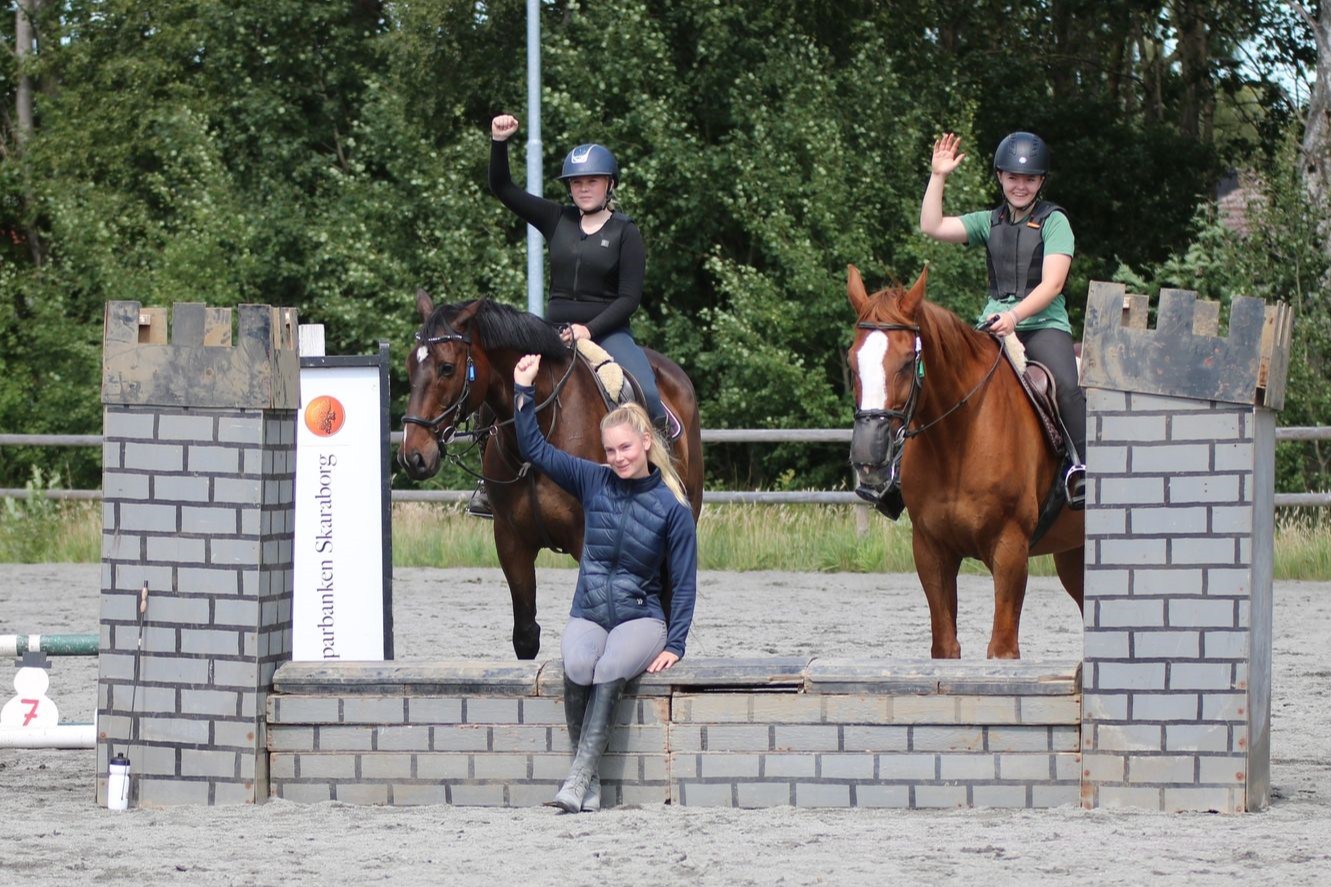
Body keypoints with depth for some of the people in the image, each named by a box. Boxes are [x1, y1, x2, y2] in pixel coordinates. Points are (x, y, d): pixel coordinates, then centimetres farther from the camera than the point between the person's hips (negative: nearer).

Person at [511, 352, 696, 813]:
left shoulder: (672, 507, -3)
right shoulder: (594, 481, 4)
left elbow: (684, 582, -2)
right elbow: (535, 449, 6)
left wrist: (674, 644, -10)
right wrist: (523, 391, -2)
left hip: (641, 616, -2)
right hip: (588, 614, 2)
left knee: (609, 671, -34)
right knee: (577, 668, -32)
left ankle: (578, 781, -39)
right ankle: (589, 781, -27)